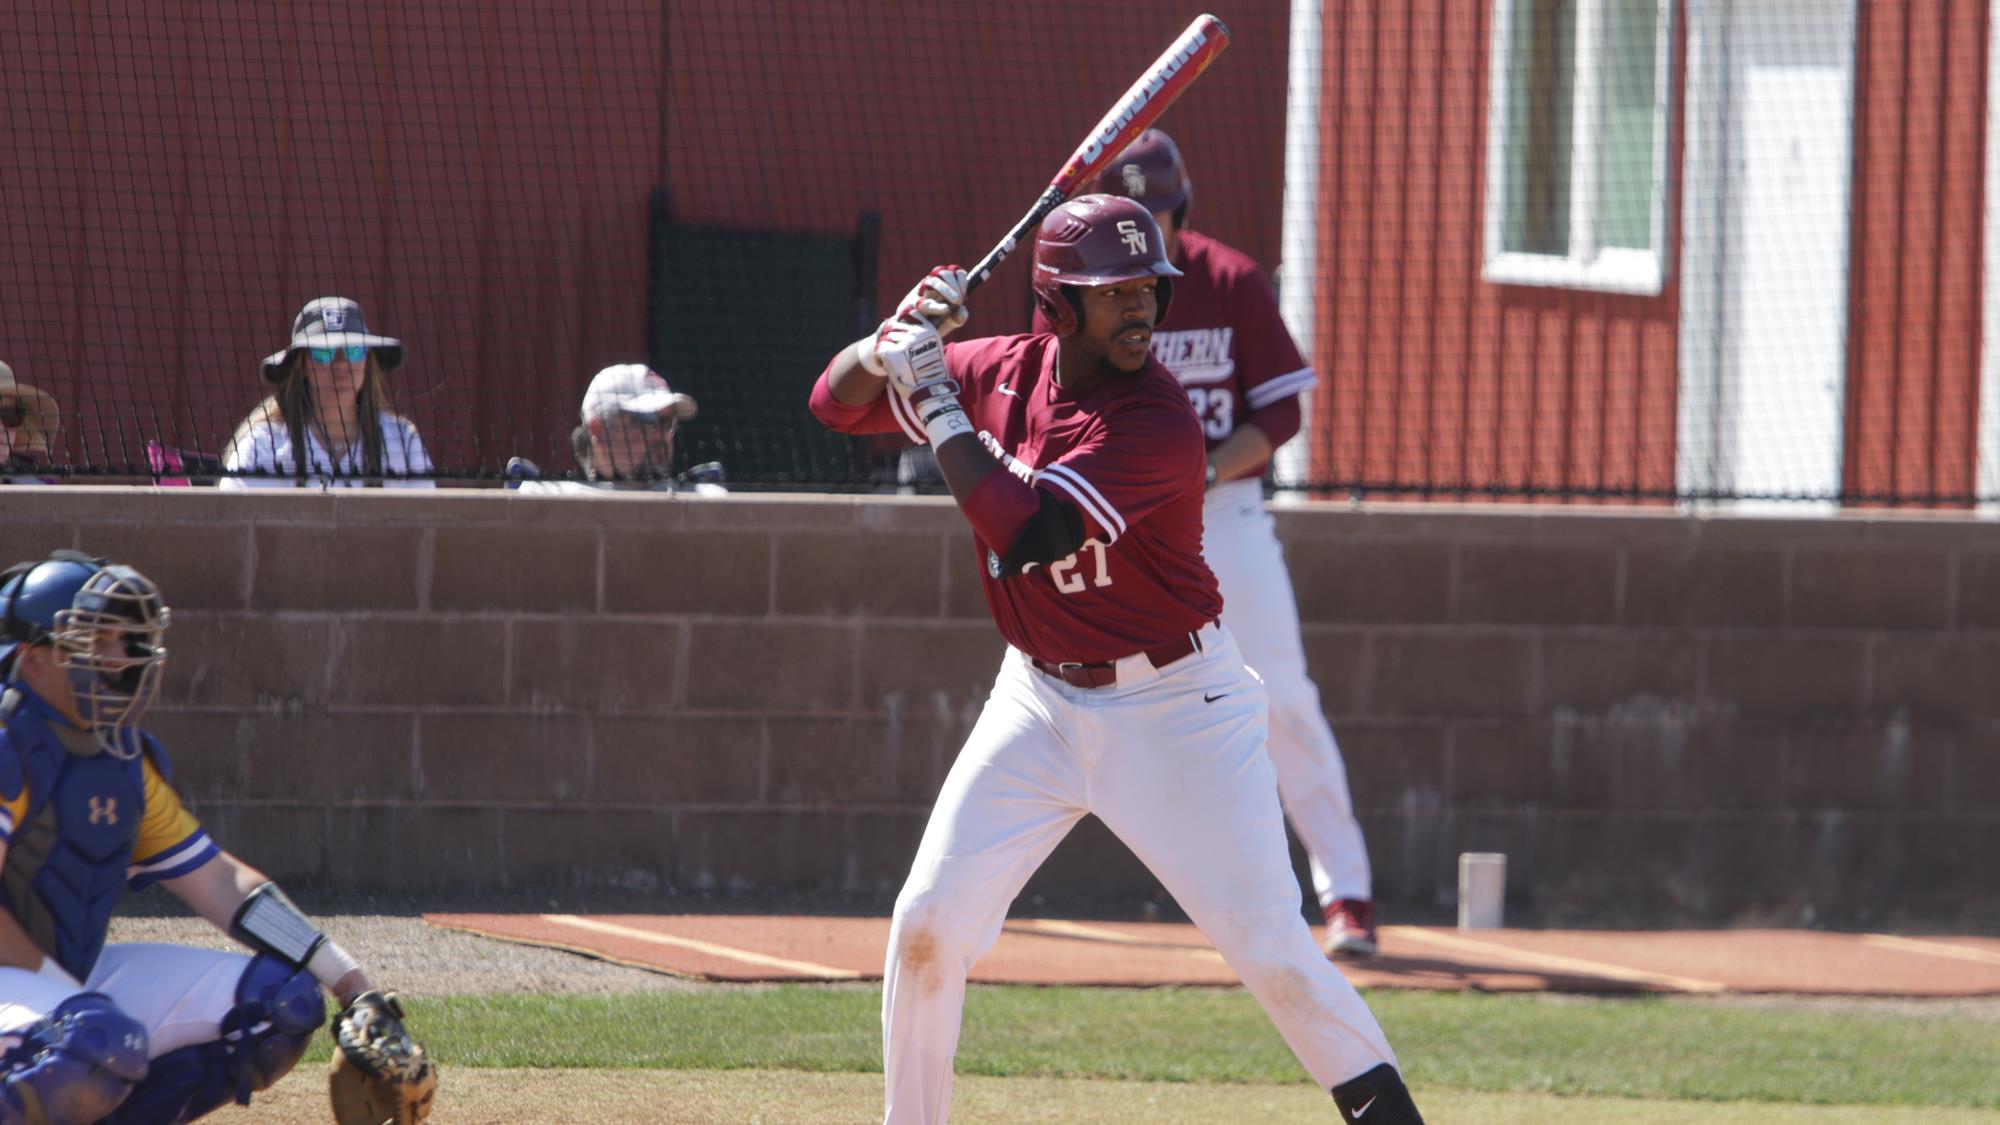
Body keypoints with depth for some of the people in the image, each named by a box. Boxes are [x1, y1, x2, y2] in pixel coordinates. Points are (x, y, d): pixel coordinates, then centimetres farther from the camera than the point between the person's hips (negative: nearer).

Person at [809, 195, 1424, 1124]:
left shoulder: (1157, 422, -24)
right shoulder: (1003, 373, -4)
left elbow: (1025, 532, -32)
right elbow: (838, 401, 4)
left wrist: (937, 402, -26)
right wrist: (894, 342, -18)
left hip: (1174, 707, -5)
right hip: (1041, 700, 5)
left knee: (1270, 947, -9)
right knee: (930, 925, -2)